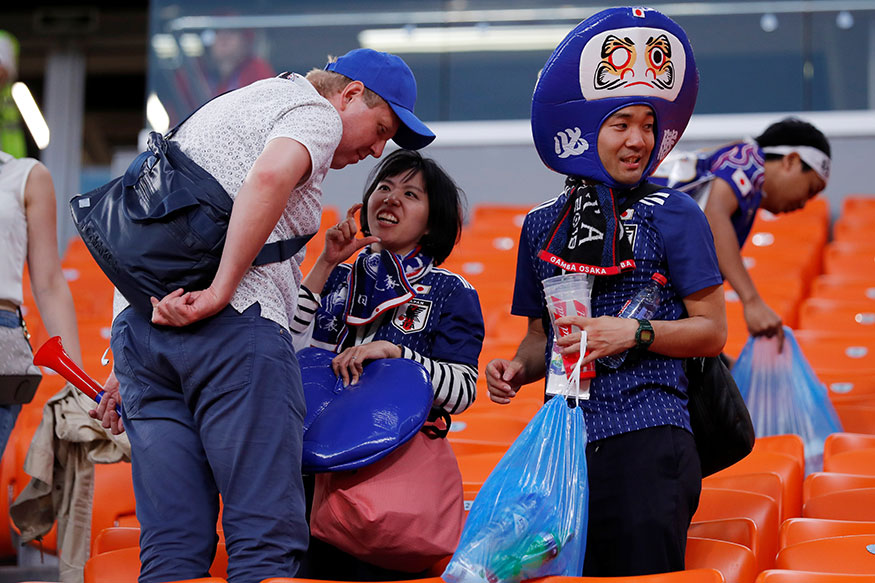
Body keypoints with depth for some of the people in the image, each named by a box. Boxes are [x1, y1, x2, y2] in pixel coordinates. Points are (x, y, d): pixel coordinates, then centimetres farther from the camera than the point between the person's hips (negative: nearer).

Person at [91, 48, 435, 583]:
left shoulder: (220, 108, 32)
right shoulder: (315, 111, 4)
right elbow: (270, 176, -20)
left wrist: (129, 365, 27)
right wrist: (222, 290, -19)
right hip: (236, 322, -8)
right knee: (269, 538, -10)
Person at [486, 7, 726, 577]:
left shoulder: (673, 215, -1)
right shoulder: (542, 227, 13)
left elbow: (712, 331, -2)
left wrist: (634, 333, -15)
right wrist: (519, 367, 0)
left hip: (648, 431, -4)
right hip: (566, 439, 4)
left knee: (644, 572, -8)